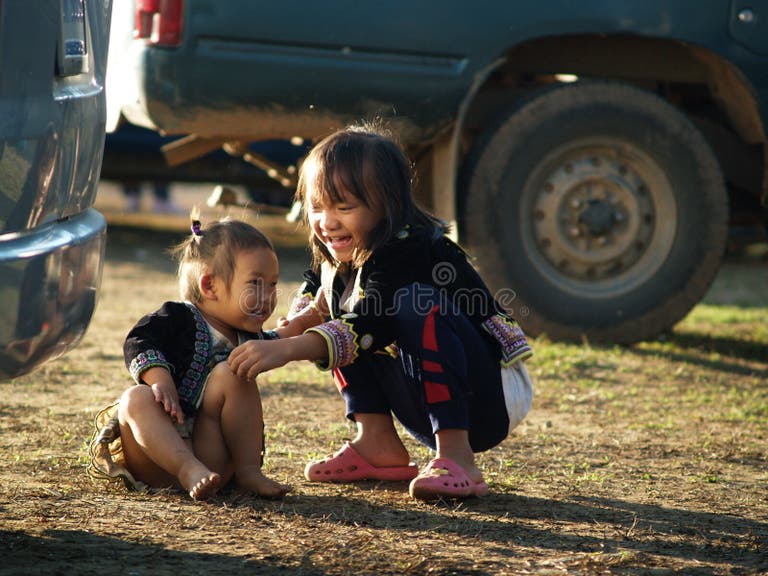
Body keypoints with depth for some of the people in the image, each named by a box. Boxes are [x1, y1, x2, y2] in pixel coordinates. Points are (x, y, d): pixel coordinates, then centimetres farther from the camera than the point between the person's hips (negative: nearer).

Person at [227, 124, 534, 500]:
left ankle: (457, 459, -35)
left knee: (418, 303, -33)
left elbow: (367, 326, -37)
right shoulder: (344, 254, 2)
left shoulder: (410, 250, -23)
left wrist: (286, 350, -48)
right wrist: (309, 313, -5)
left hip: (495, 397, -8)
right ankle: (377, 443, -1)